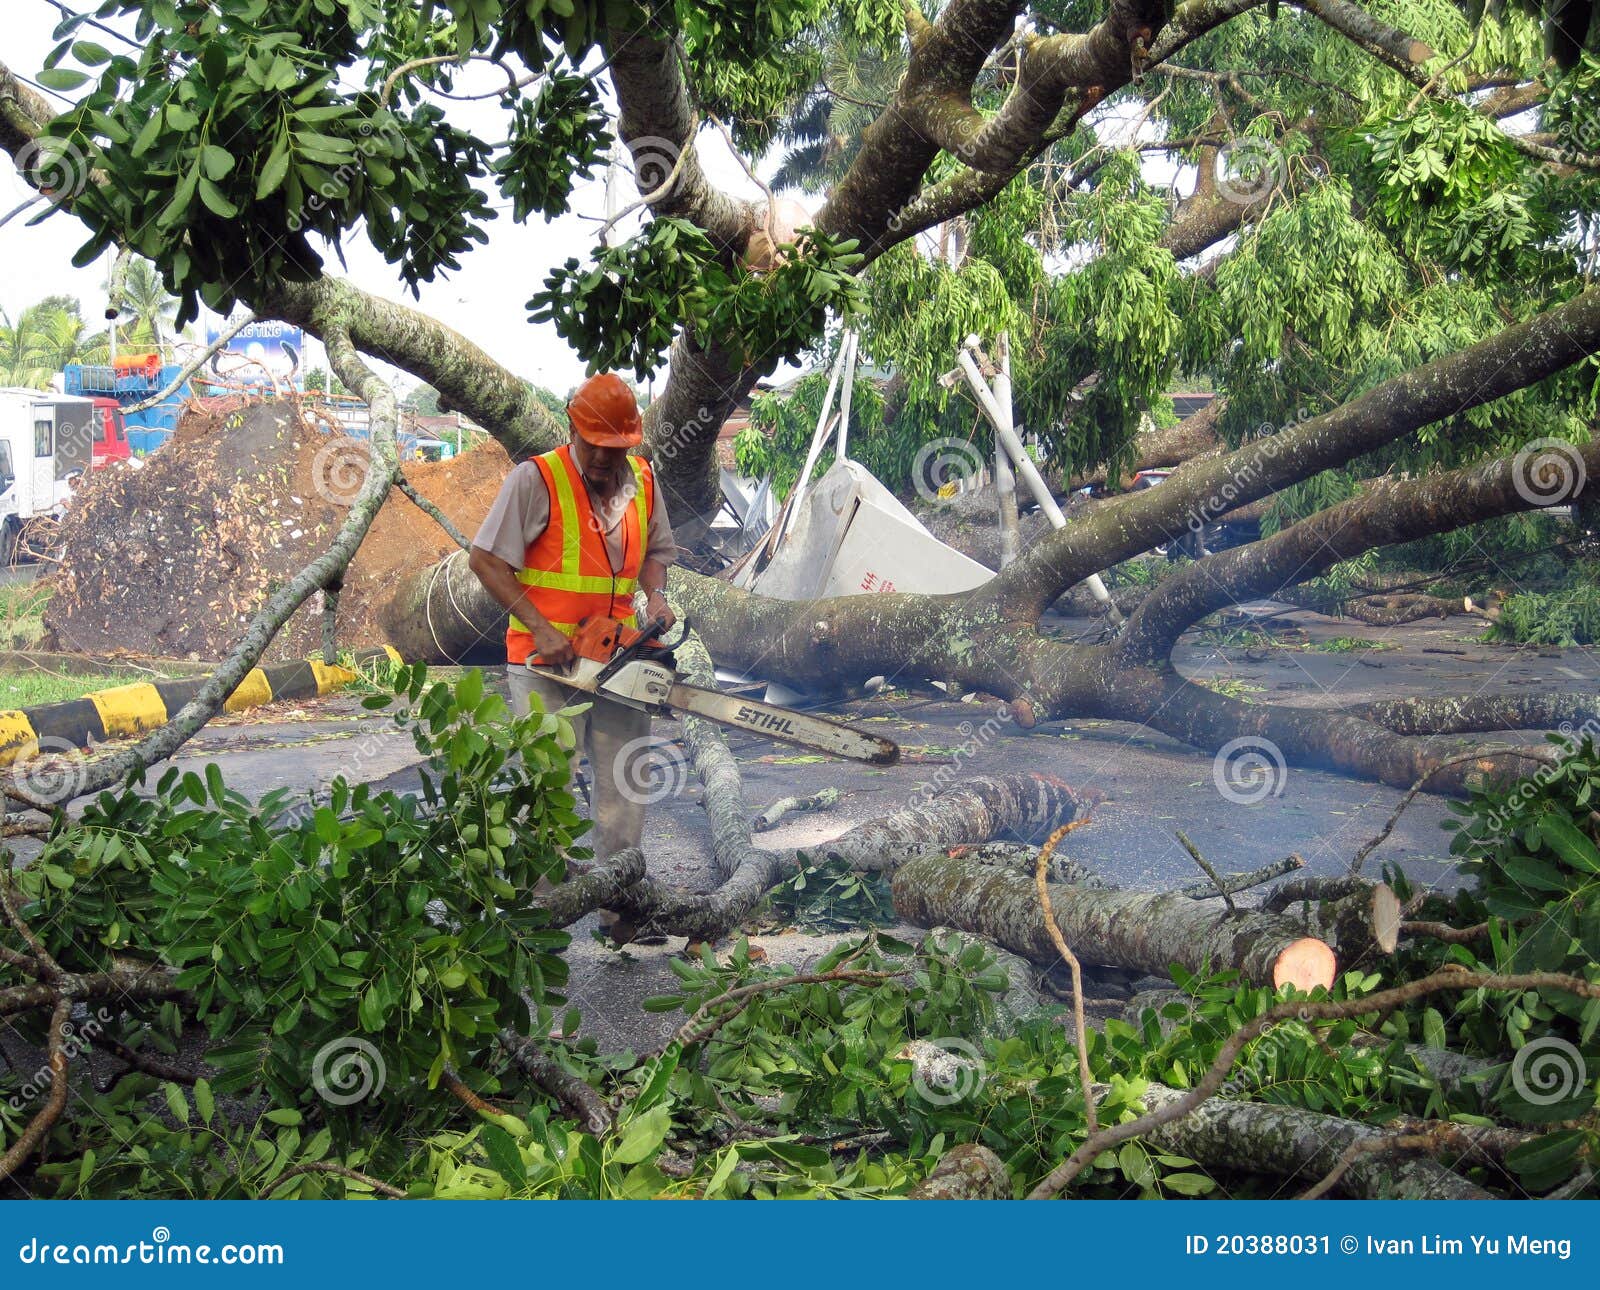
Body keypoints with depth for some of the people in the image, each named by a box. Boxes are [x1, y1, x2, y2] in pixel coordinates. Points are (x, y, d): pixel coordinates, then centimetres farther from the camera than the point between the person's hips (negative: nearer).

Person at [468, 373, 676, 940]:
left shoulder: (643, 480, 6)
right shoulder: (536, 480, -11)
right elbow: (484, 559, -12)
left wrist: (655, 596, -1)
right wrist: (541, 628, -18)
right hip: (546, 660, -6)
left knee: (626, 786, 8)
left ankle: (618, 910, 18)